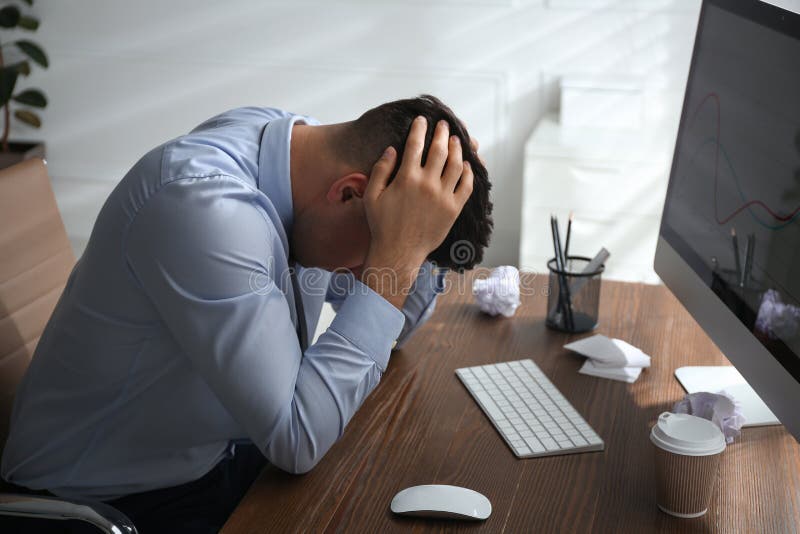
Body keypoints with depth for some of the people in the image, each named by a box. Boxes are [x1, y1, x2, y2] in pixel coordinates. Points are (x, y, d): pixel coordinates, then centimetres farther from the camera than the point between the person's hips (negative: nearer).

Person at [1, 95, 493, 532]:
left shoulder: (297, 141, -7)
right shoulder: (203, 205, -32)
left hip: (222, 451, 7)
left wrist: (418, 240, -14)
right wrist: (397, 254, -31)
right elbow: (298, 438, -30)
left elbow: (394, 323, 5)